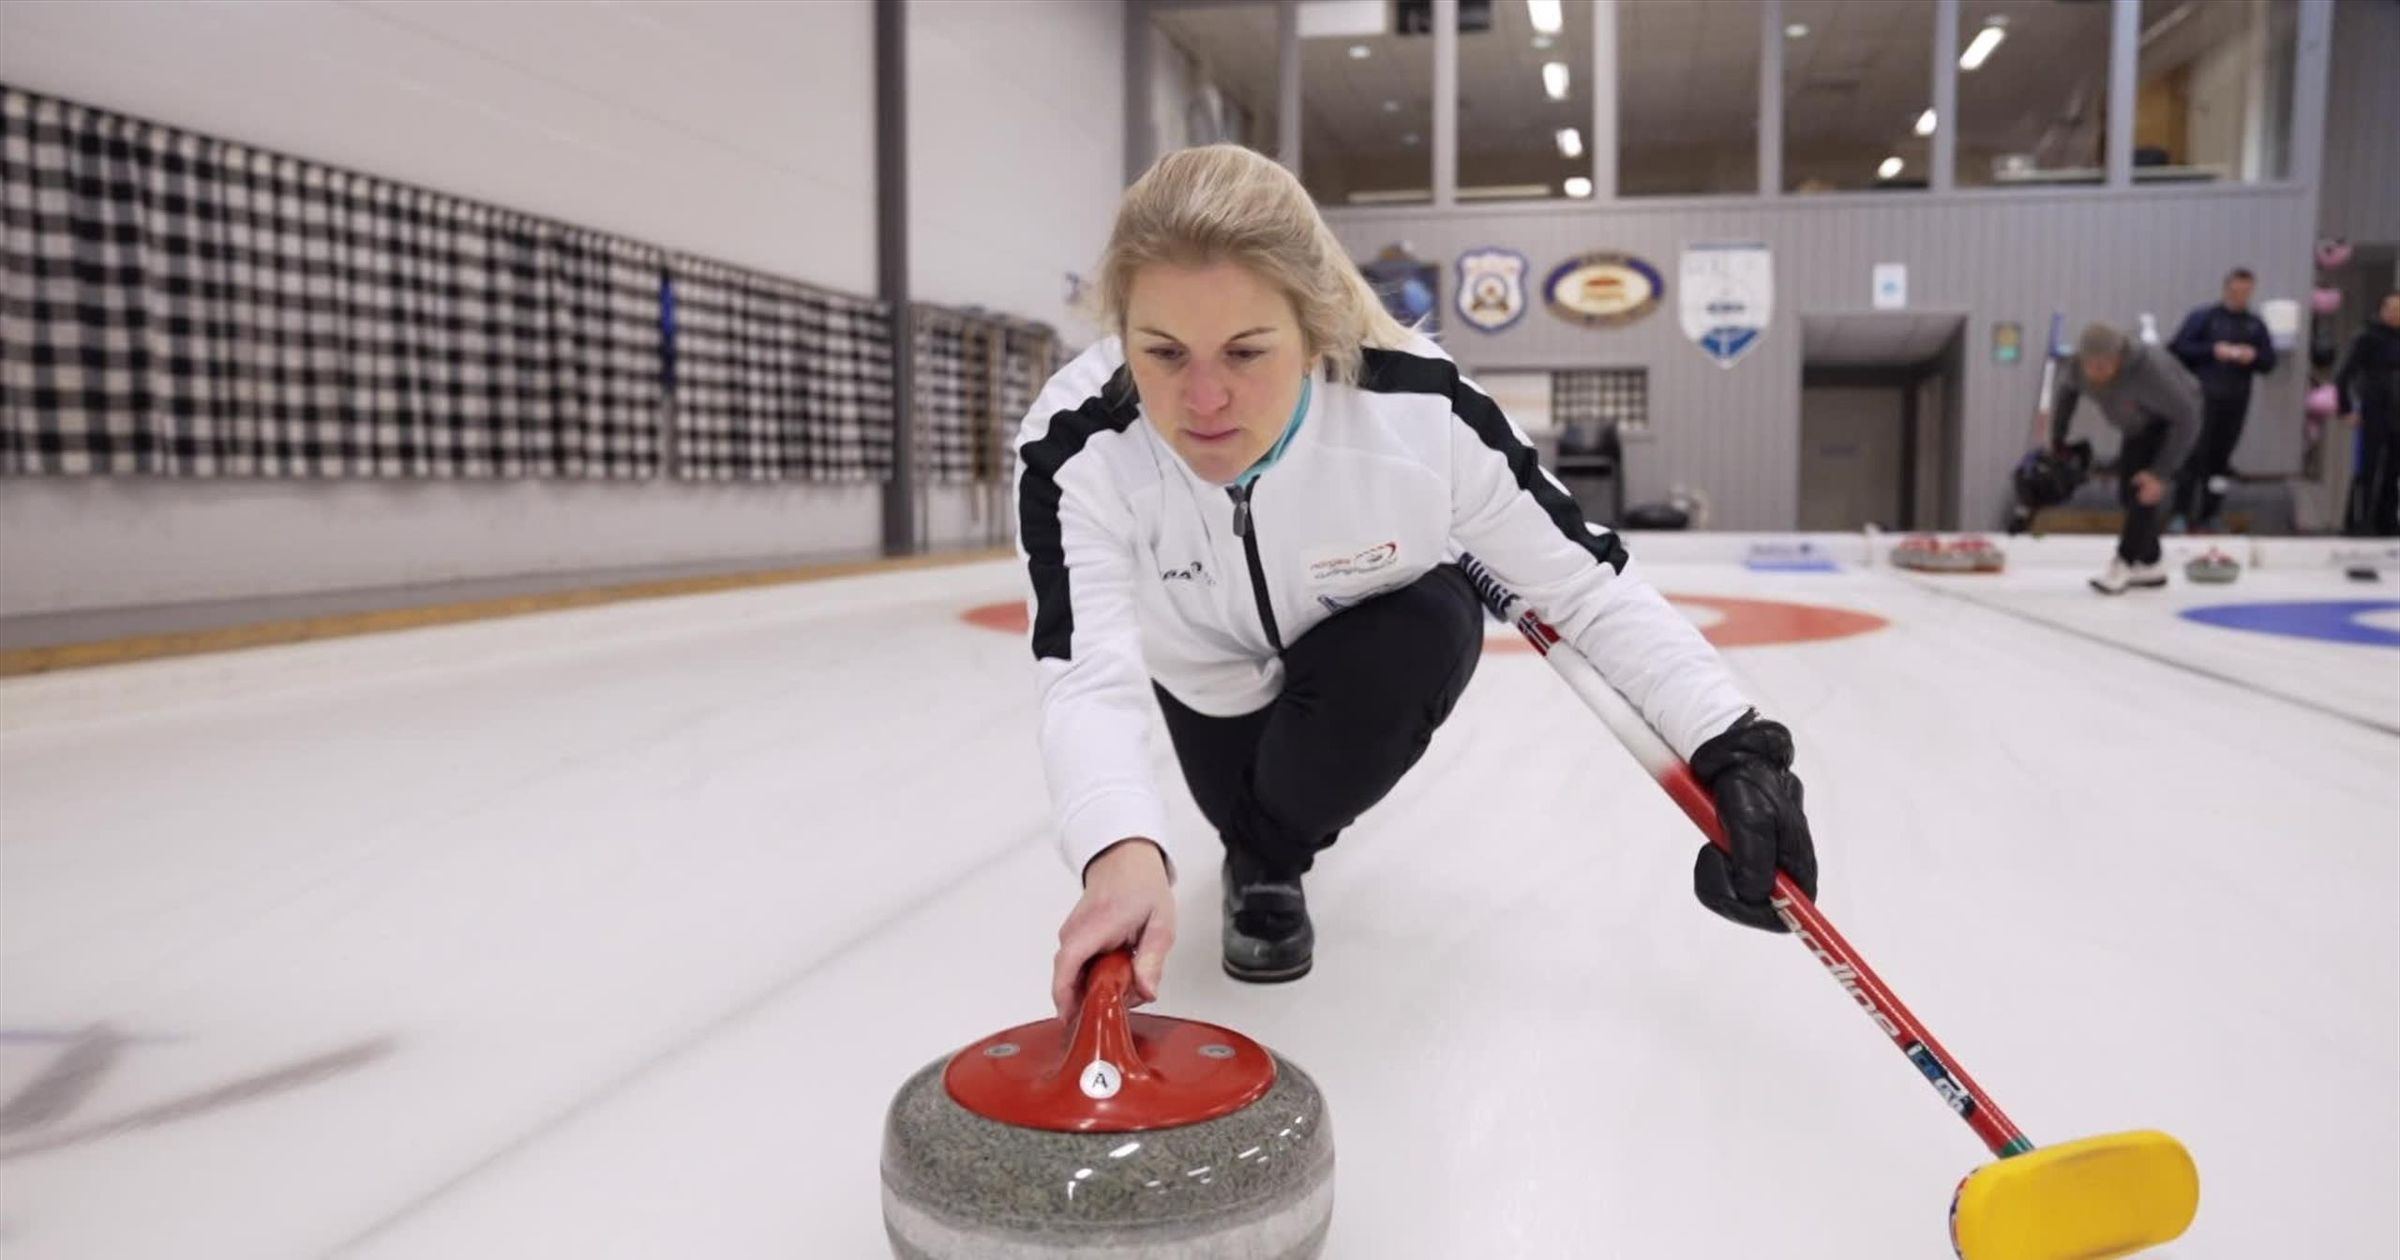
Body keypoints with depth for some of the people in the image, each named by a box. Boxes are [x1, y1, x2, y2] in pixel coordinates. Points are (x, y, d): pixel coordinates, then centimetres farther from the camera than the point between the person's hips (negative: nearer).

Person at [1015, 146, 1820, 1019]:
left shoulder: (1421, 407, -38)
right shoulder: (1074, 447, -37)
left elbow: (1590, 586, -29)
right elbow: (1089, 679, -47)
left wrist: (1732, 746, -41)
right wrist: (1122, 854, -67)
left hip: (1394, 642, -1)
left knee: (1421, 629, -32)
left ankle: (1269, 863, -6)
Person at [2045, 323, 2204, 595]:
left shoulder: (2149, 368, -42)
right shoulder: (2077, 364, -26)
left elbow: (2187, 419, -34)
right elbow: (2067, 387, 2)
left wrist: (2161, 472, -35)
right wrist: (2057, 436, 6)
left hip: (2172, 421, -6)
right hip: (2140, 425, 6)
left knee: (2144, 490, -20)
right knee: (2129, 491, 7)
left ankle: (2124, 563, -11)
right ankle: (2149, 565, 20)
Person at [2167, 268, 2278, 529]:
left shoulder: (2256, 325, 13)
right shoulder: (2203, 317, 4)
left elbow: (2269, 363, 13)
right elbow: (2178, 348, -5)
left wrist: (2253, 356, -9)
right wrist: (2213, 351, -15)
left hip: (2235, 401, 4)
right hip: (2202, 397, -3)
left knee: (2219, 459, 6)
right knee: (2194, 454, -10)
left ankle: (2207, 517, 13)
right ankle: (2180, 513, -4)